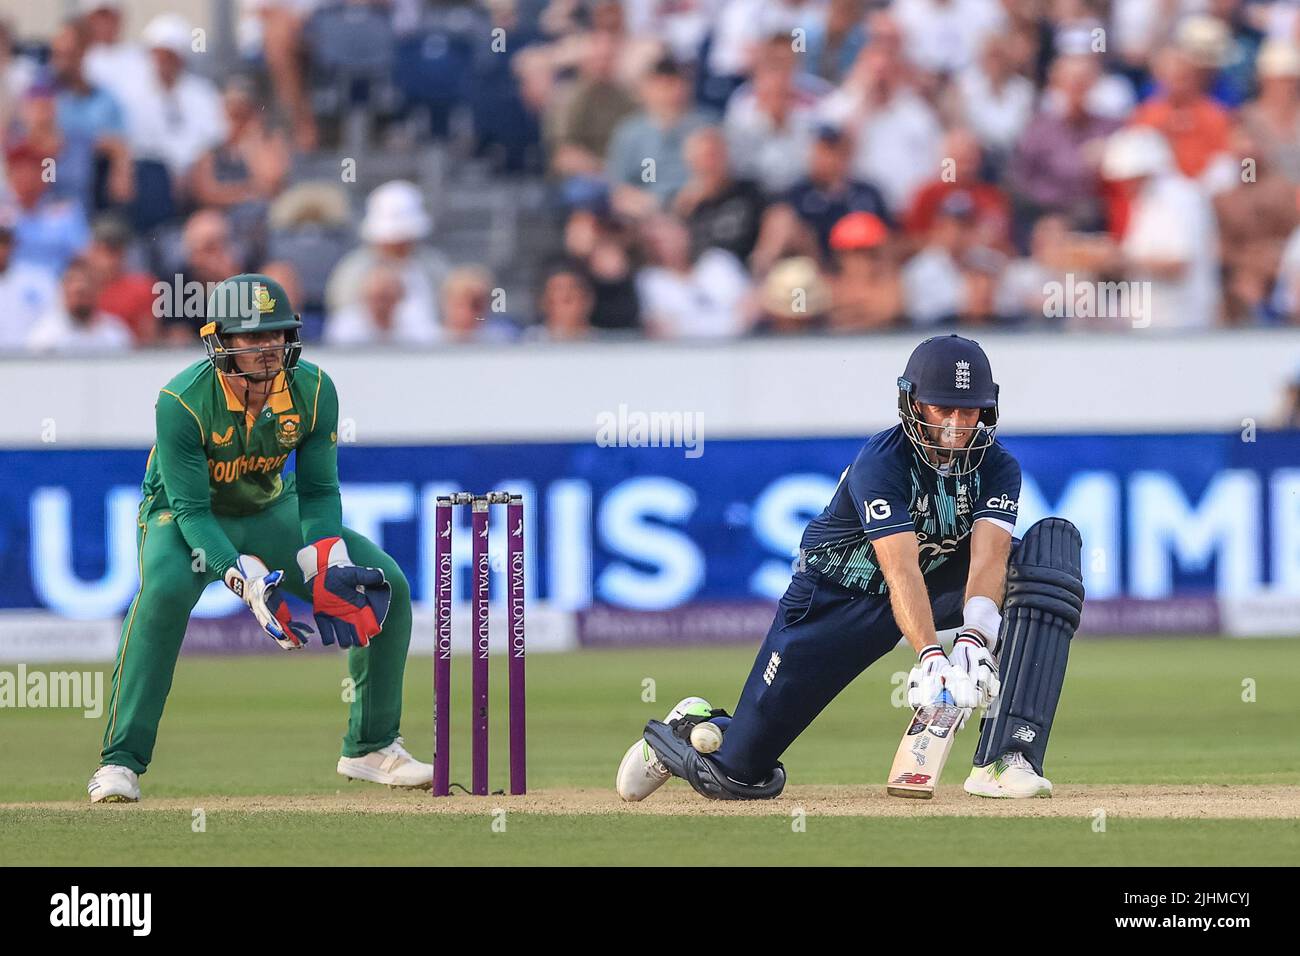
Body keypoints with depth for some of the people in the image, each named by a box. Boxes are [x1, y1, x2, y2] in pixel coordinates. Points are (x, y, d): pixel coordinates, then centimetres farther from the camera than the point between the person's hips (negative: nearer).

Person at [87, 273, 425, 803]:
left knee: (388, 586, -8)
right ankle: (119, 763, -33)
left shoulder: (313, 390, -16)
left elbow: (319, 491, -7)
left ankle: (371, 747, 10)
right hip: (181, 517, -5)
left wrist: (327, 560, -26)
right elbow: (191, 510, -30)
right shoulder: (182, 401, -29)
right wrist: (245, 578, -44)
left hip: (272, 515, 5)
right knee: (164, 589, -39)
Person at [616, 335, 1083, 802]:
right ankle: (687, 729, 34)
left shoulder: (997, 466, -13)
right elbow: (901, 571, -39)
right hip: (835, 598, -4)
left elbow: (988, 558, -29)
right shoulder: (880, 462, -27)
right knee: (737, 772, -10)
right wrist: (930, 656, -54)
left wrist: (973, 637, -48)